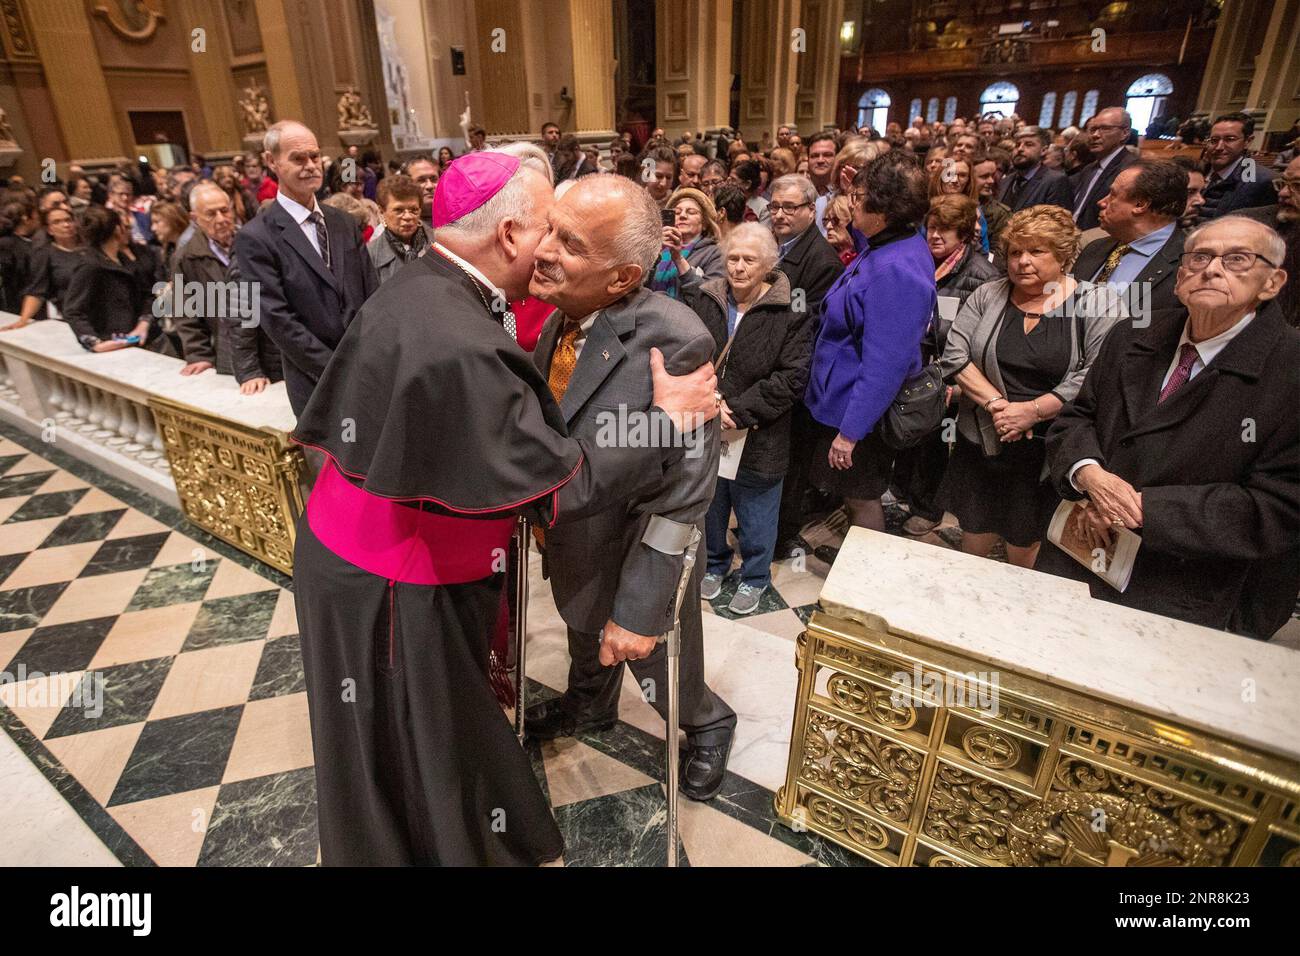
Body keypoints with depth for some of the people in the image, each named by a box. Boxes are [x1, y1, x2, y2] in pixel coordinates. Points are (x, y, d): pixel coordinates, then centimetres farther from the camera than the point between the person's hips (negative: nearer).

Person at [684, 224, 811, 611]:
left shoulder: (791, 314, -11)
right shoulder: (702, 301, 0)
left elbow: (792, 379, -15)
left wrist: (738, 411, -20)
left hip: (758, 440, -3)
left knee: (755, 517, 14)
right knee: (710, 506, 21)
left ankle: (755, 576, 39)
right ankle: (715, 564, 46)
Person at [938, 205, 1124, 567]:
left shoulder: (1098, 303, -4)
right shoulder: (987, 295, 5)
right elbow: (954, 357, -3)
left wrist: (1031, 410, -18)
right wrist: (996, 404, -13)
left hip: (1049, 453, -2)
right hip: (982, 443, 3)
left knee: (1025, 555, 9)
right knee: (973, 544, 14)